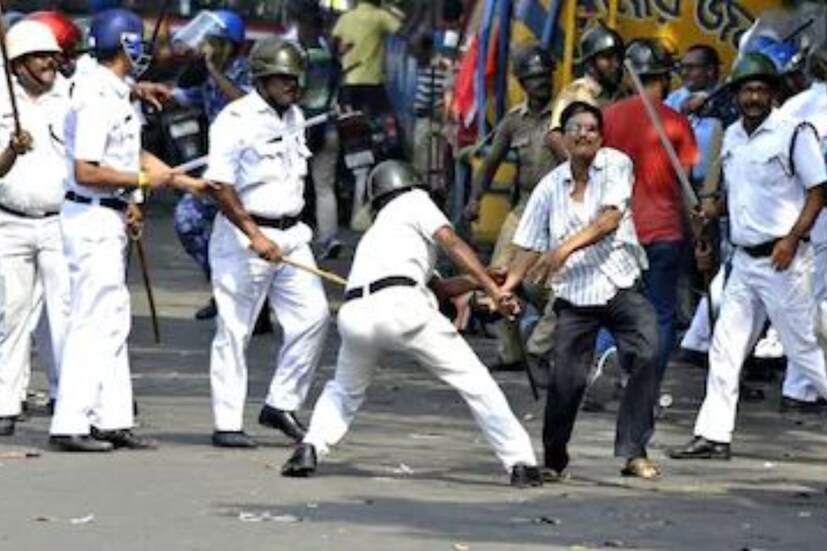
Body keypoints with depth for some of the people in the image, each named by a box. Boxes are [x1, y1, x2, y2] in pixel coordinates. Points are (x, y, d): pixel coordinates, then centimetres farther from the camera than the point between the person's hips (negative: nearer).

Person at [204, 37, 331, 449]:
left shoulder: (294, 117, 12)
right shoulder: (236, 119, -12)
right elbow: (221, 187, -16)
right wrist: (254, 236, -21)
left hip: (290, 234, 7)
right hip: (243, 233, -7)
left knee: (313, 315, -1)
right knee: (235, 329, -2)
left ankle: (281, 404, 10)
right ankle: (227, 424, 3)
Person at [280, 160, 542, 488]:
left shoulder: (373, 233, 38)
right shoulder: (414, 202, 22)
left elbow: (435, 287, 35)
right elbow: (450, 243, 4)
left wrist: (478, 282, 34)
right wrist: (492, 289, -1)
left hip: (354, 313, 5)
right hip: (399, 305, -5)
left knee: (345, 390, 30)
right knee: (473, 379, 5)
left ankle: (310, 448, 6)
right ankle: (520, 463, -1)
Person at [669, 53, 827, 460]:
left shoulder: (794, 133, -9)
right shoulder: (731, 137, 12)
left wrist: (791, 239, -20)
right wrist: (715, 208, 2)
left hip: (782, 259, -7)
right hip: (744, 259, 7)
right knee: (725, 348, 5)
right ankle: (713, 436, 8)